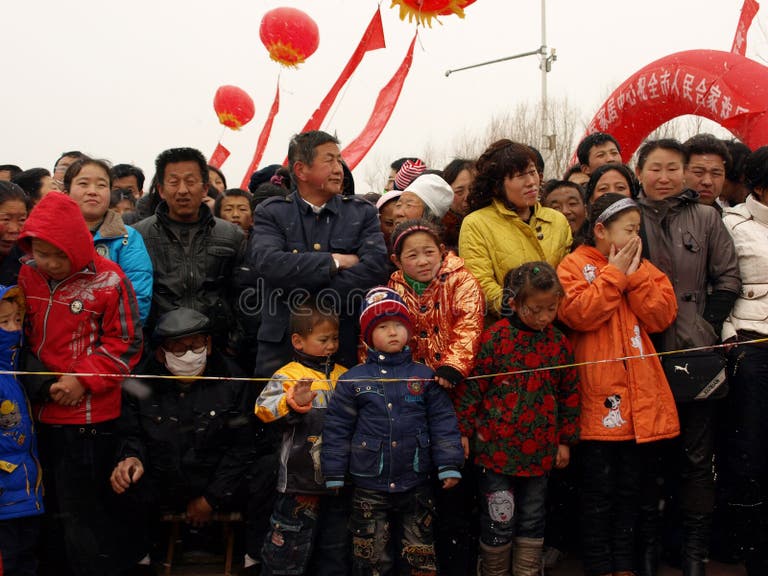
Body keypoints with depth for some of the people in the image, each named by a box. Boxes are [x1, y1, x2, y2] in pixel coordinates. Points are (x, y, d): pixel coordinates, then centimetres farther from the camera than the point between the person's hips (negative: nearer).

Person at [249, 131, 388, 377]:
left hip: (345, 341, 1)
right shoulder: (270, 213, 5)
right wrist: (335, 261, -11)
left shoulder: (362, 213, 9)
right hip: (281, 341, -1)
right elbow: (267, 263, -14)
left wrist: (314, 302, -15)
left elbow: (376, 266, -8)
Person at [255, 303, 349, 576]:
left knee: (335, 547, 17)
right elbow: (265, 408, -23)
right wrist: (293, 403, -40)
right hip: (302, 480, -6)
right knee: (293, 543, 3)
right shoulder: (288, 376, -8)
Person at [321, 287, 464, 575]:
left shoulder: (425, 376, 1)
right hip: (369, 487, -1)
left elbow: (443, 421, 0)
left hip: (416, 485, 1)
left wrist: (449, 465, -7)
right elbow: (337, 428, 1)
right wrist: (334, 474, 0)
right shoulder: (353, 380, -1)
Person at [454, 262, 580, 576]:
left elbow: (569, 394, 10)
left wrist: (565, 440, 11)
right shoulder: (495, 337, -11)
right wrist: (463, 431, -6)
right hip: (497, 447, -4)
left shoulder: (559, 342, 2)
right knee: (499, 523, 5)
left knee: (533, 521, 15)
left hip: (539, 450, 4)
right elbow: (471, 386, -8)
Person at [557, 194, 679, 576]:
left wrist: (634, 274, -6)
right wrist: (614, 273, -10)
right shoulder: (575, 266, -1)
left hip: (641, 397, 5)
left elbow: (662, 316, 1)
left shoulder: (644, 268, 15)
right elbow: (578, 314, -18)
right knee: (599, 491, 4)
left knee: (631, 488, 14)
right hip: (598, 398, -5)